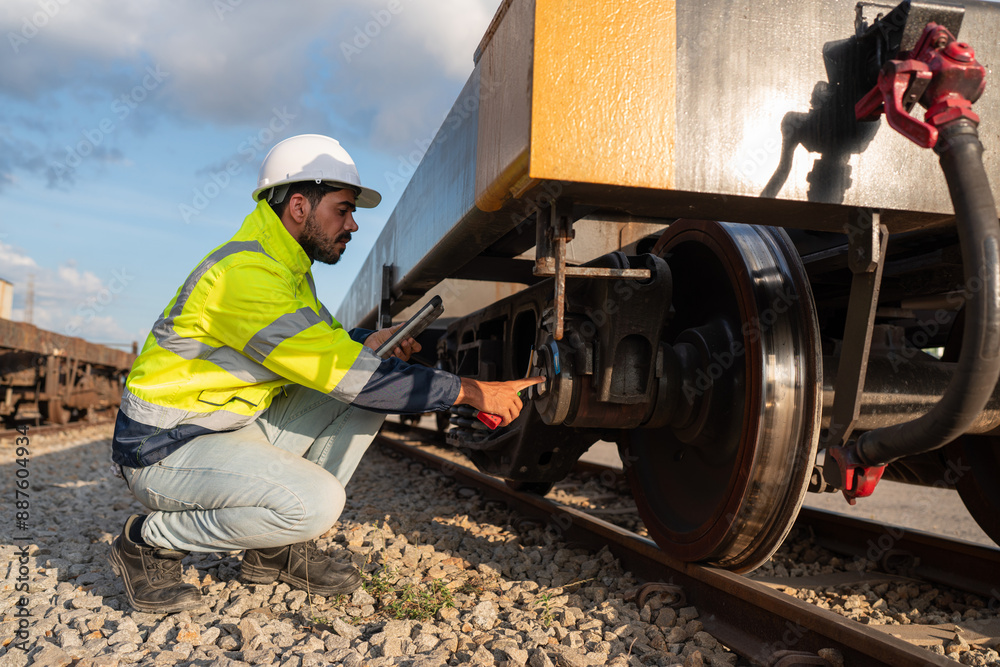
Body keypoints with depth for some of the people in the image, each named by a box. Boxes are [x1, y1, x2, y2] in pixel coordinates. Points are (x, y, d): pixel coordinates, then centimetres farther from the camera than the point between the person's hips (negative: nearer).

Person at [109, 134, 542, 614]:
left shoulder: (287, 264, 7)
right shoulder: (245, 274, -25)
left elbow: (320, 346, 20)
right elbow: (348, 375, -29)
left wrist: (369, 342, -4)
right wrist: (469, 391, -24)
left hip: (238, 426, 9)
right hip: (165, 449, -9)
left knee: (374, 389, -2)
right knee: (316, 501, -30)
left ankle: (278, 549, 5)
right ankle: (147, 543, -6)